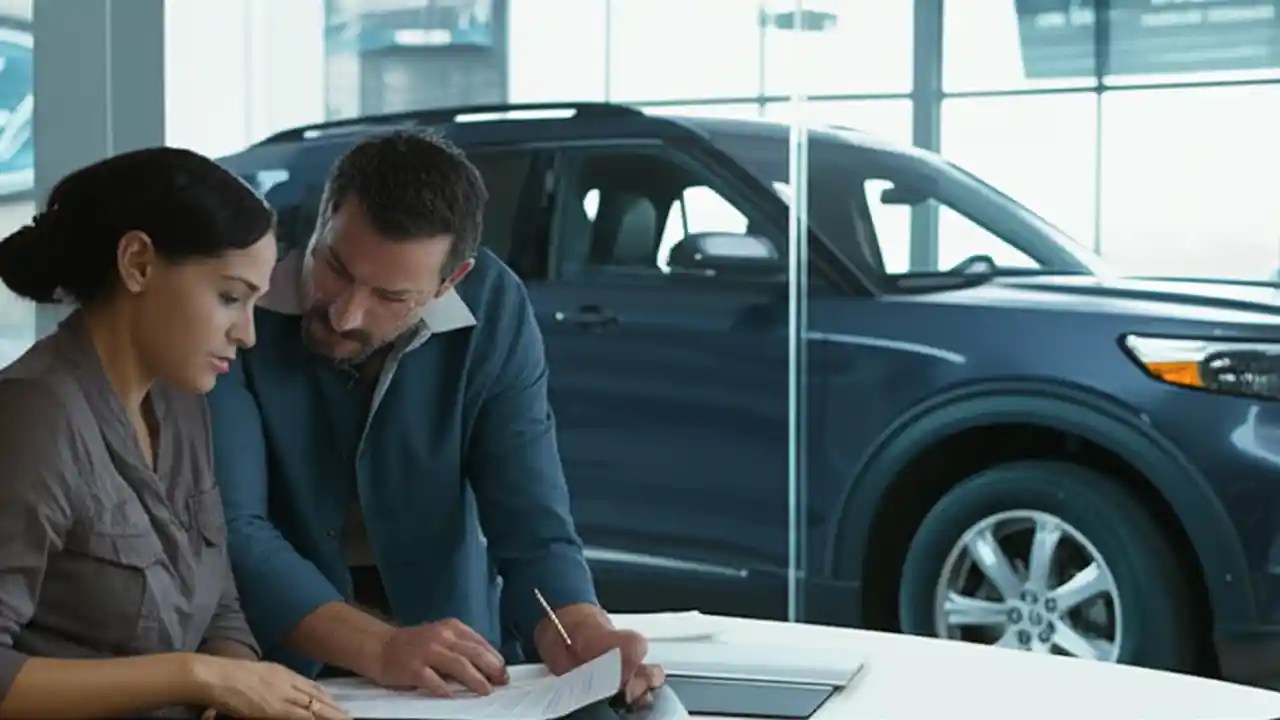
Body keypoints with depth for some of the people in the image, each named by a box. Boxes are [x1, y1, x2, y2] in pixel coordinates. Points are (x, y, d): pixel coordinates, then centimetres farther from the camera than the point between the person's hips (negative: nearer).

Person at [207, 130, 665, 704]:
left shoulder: (492, 314, -10)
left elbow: (532, 530, -11)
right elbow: (228, 528, -20)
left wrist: (588, 639, -30)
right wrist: (378, 649, -32)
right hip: (270, 660, -2)